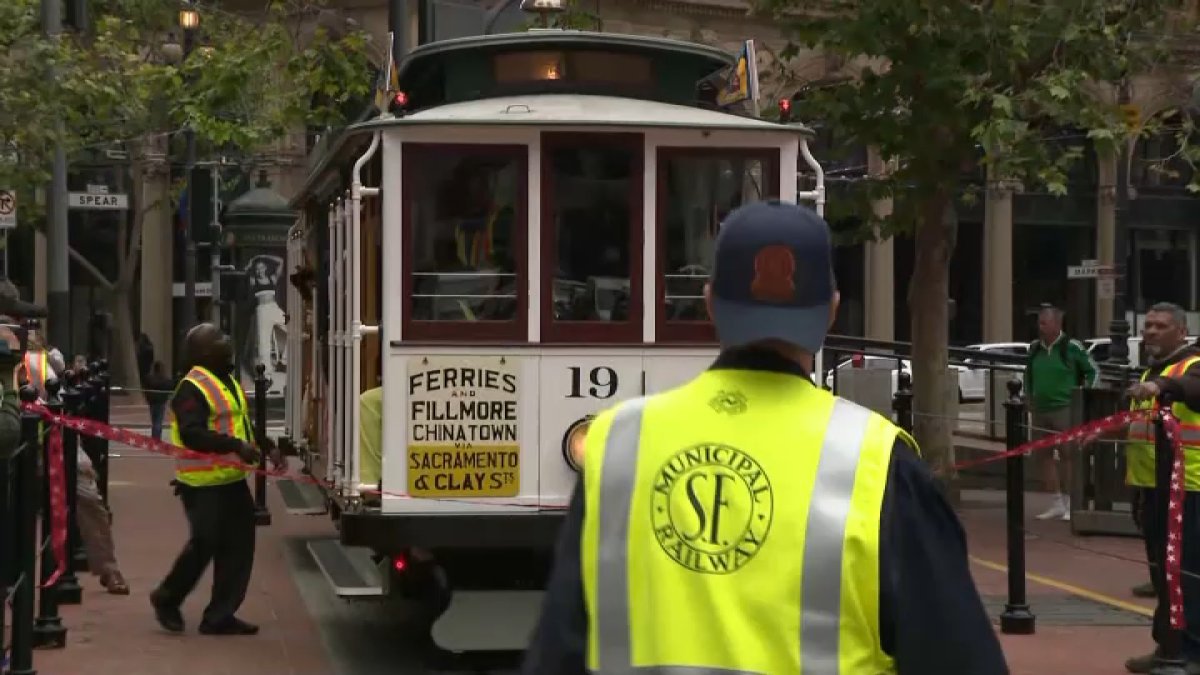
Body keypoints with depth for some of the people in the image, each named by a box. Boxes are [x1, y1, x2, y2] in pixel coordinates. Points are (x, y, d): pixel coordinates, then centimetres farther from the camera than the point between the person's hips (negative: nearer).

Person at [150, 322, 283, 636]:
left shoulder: (227, 381, 17)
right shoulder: (193, 388, -14)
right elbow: (192, 434, -25)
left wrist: (268, 447, 13)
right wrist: (235, 446, -31)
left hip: (232, 480, 9)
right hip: (204, 483, -9)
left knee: (237, 548, 6)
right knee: (203, 545, -5)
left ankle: (219, 616, 12)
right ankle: (166, 599, 18)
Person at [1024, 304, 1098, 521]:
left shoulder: (1072, 347, -6)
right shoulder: (1034, 348, 10)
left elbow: (1094, 371, 1)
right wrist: (1030, 396, 14)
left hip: (1064, 409, -6)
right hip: (1039, 411, 6)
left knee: (1067, 456, -6)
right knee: (1046, 456, 7)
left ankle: (1070, 504, -1)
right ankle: (1057, 503, 14)